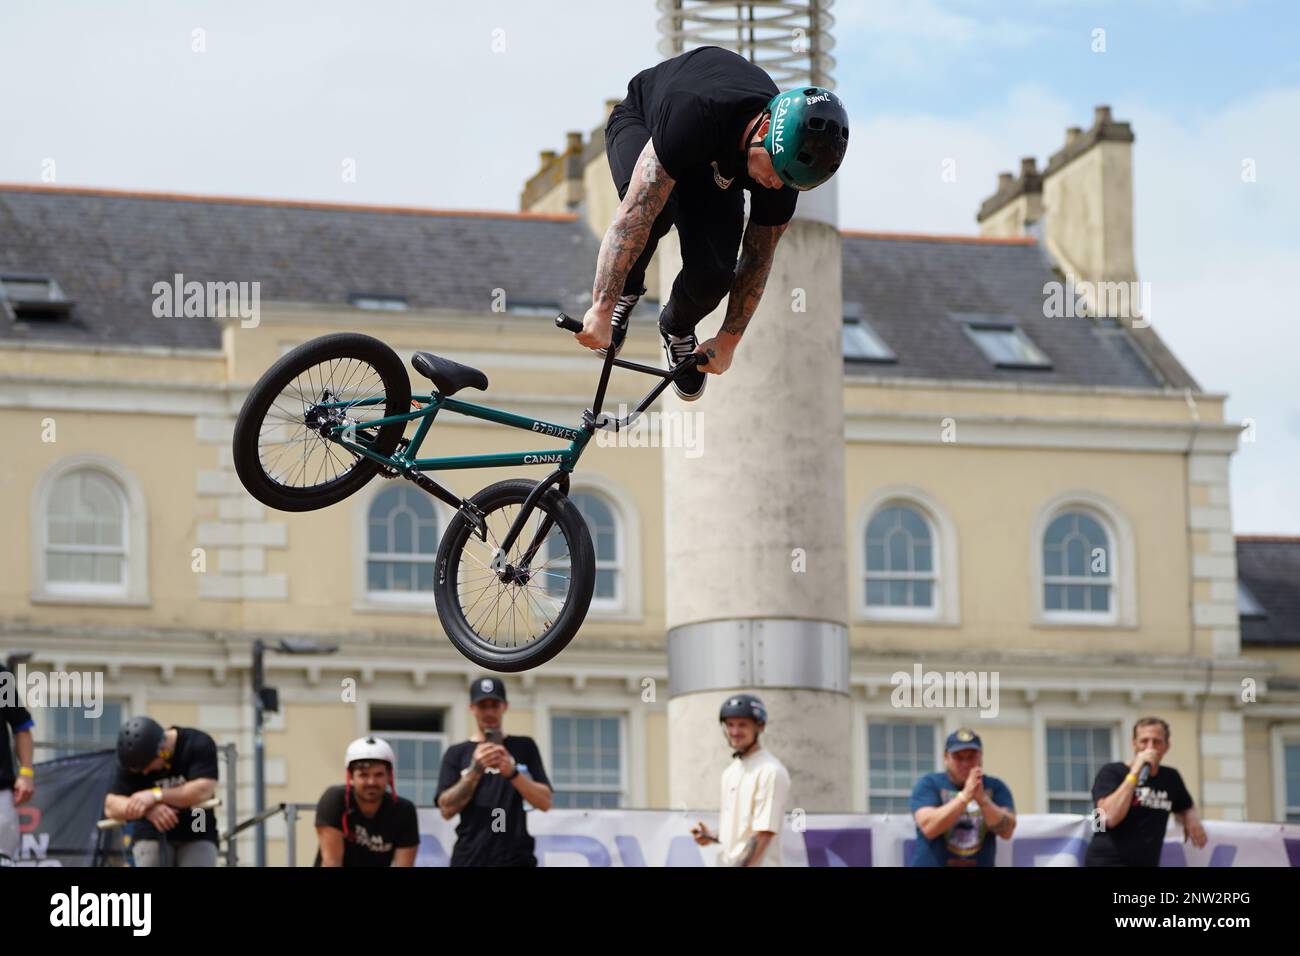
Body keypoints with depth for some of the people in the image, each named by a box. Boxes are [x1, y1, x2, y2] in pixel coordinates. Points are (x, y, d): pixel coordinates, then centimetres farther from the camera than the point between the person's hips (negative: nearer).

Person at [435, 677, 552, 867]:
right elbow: (447, 809, -1)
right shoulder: (457, 754, 11)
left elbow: (545, 802, 3)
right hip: (469, 861, 0)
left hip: (517, 861, 0)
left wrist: (512, 773, -14)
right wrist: (475, 771, -14)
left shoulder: (524, 748, 12)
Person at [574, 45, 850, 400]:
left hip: (716, 171, 3)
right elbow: (634, 212, -49)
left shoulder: (784, 163, -29)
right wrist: (601, 310, -51)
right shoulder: (698, 115, -47)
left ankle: (678, 326, 16)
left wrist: (728, 342, -8)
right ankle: (627, 290, -7)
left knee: (712, 275, -22)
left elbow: (758, 259, -13)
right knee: (652, 207, -40)